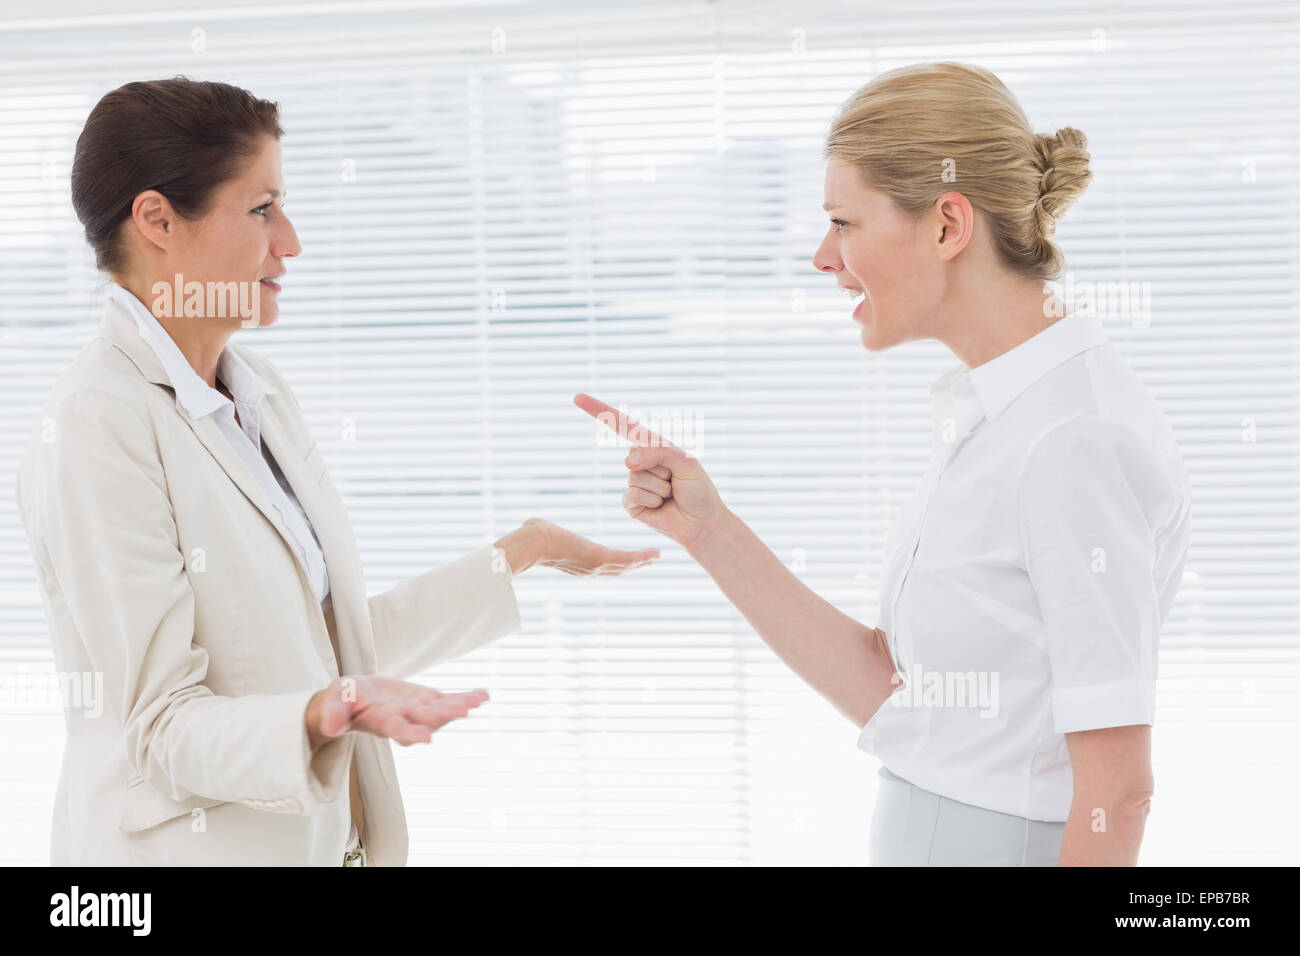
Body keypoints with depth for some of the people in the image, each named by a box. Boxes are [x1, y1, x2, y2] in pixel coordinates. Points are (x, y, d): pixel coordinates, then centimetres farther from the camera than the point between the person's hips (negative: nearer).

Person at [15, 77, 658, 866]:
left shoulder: (260, 391, 9)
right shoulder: (99, 426, -18)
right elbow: (160, 730, -19)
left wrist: (519, 555, 17)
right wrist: (326, 715, -35)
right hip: (189, 844, -8)